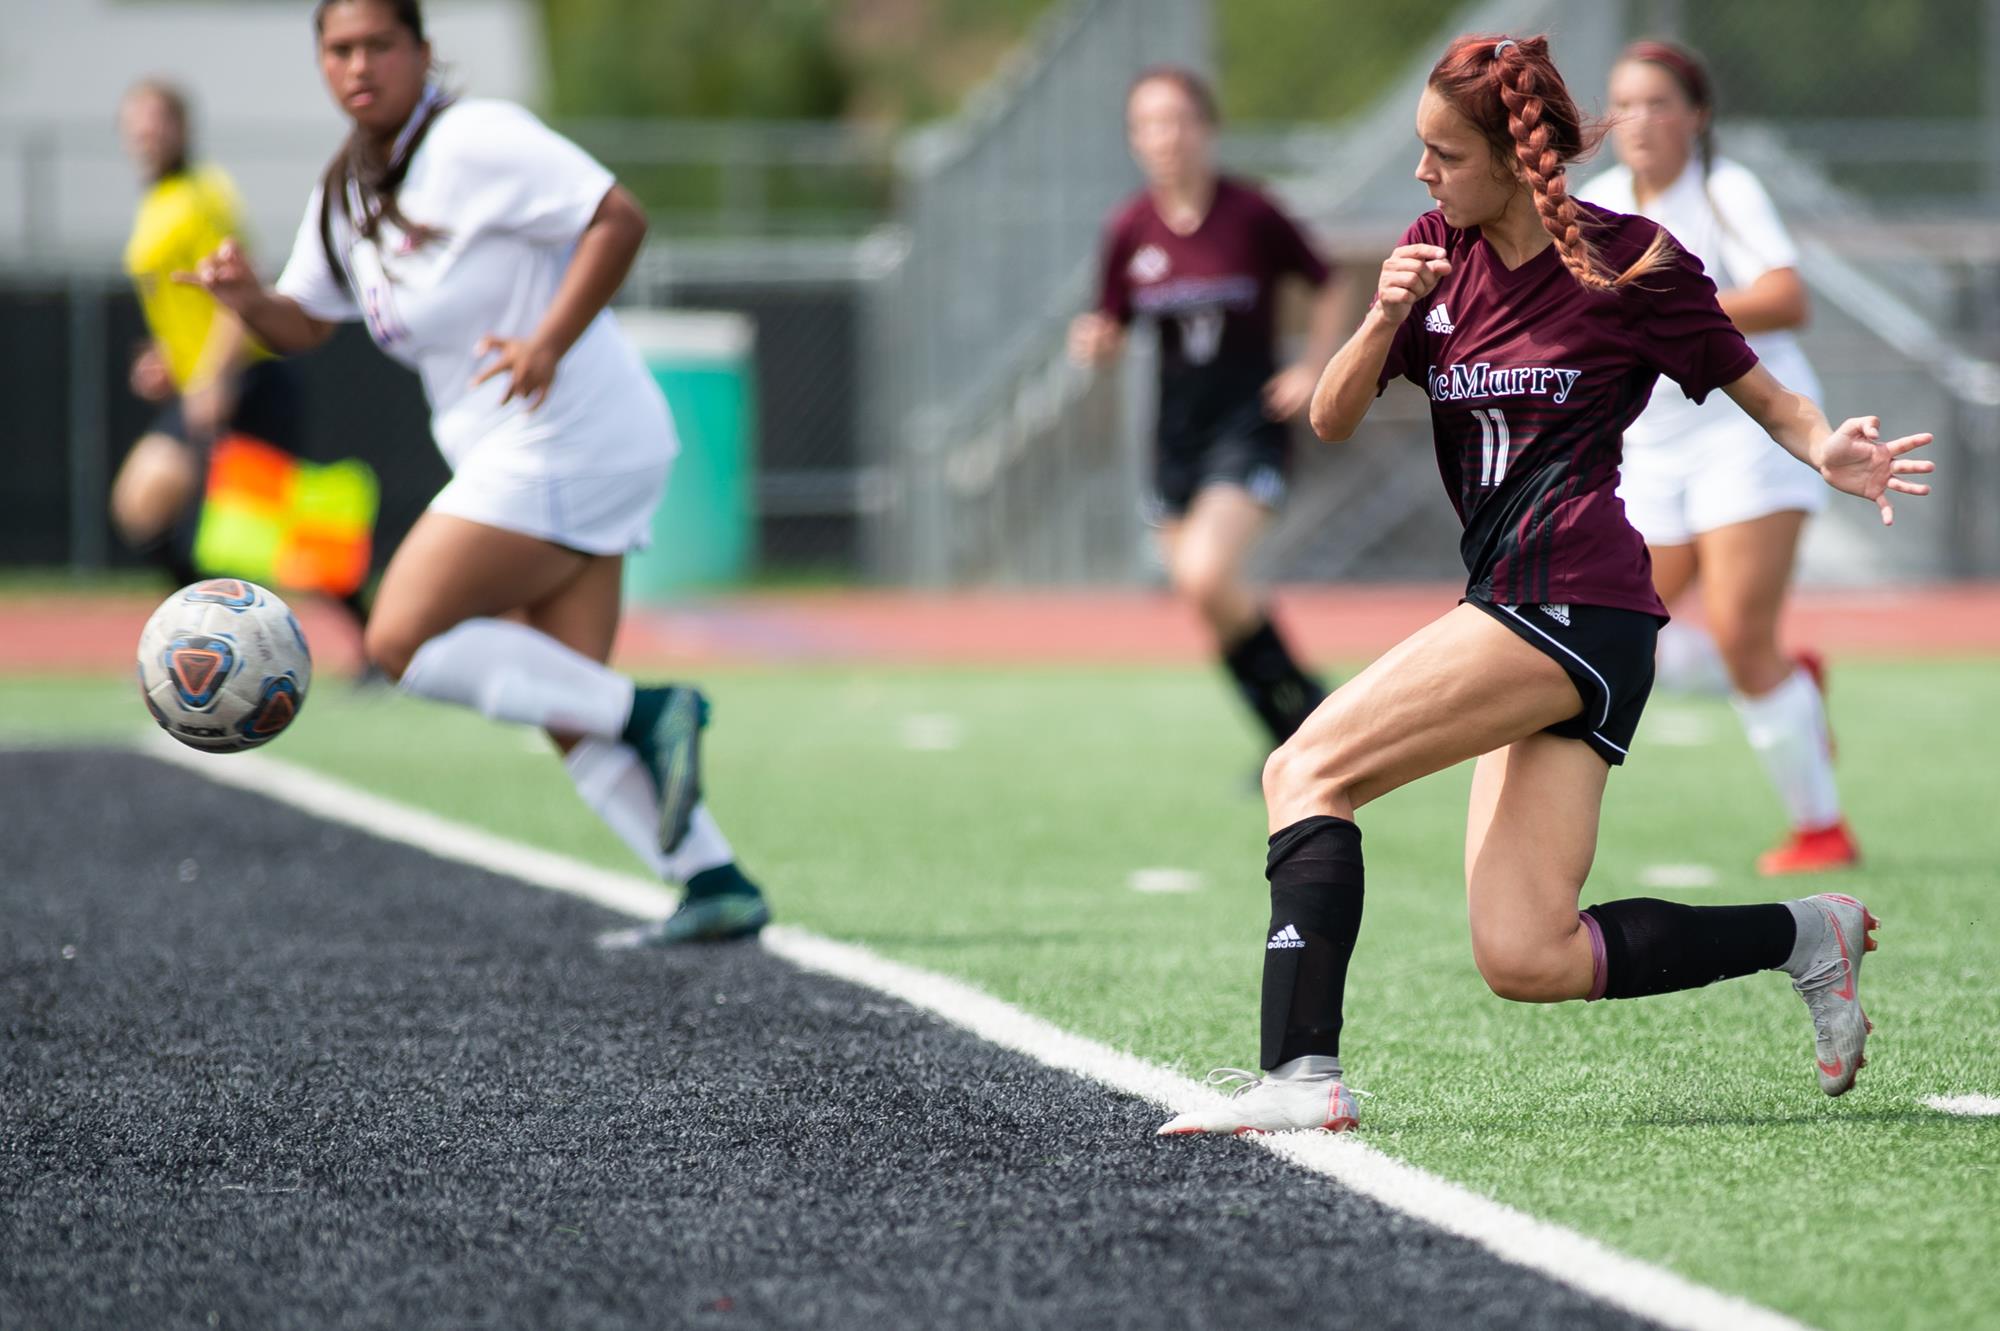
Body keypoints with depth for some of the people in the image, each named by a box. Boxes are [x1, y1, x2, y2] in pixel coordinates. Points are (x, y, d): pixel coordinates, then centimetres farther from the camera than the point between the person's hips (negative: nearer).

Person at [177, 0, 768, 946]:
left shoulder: (476, 141, -12)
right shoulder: (346, 193, 15)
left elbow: (618, 218, -18)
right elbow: (304, 322, 21)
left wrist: (549, 342, -26)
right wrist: (249, 300, -1)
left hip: (564, 440, -9)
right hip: (524, 458, 9)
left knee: (402, 641, -14)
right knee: (568, 714, 4)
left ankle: (643, 715, -14)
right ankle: (716, 884, 2)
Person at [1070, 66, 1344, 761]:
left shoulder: (1250, 215, -9)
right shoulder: (1128, 229, 0)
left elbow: (1327, 286, 5)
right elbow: (1111, 331, 8)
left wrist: (1311, 369, -5)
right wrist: (1093, 343, -15)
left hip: (1250, 424, -5)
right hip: (1178, 434, 5)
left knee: (1207, 577, -23)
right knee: (1210, 604, 6)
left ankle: (1302, 699, -3)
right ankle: (1295, 739, 23)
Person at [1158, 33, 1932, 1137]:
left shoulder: (1630, 259, -2)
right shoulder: (1437, 251, 14)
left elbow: (1764, 394, 5)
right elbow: (1332, 420, 10)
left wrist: (1830, 452, -16)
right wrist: (1385, 320, -9)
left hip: (1572, 596, -7)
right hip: (1519, 612, 7)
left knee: (1308, 769, -15)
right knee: (1523, 961, -3)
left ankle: (1302, 1073, -20)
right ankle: (1804, 935, 11)